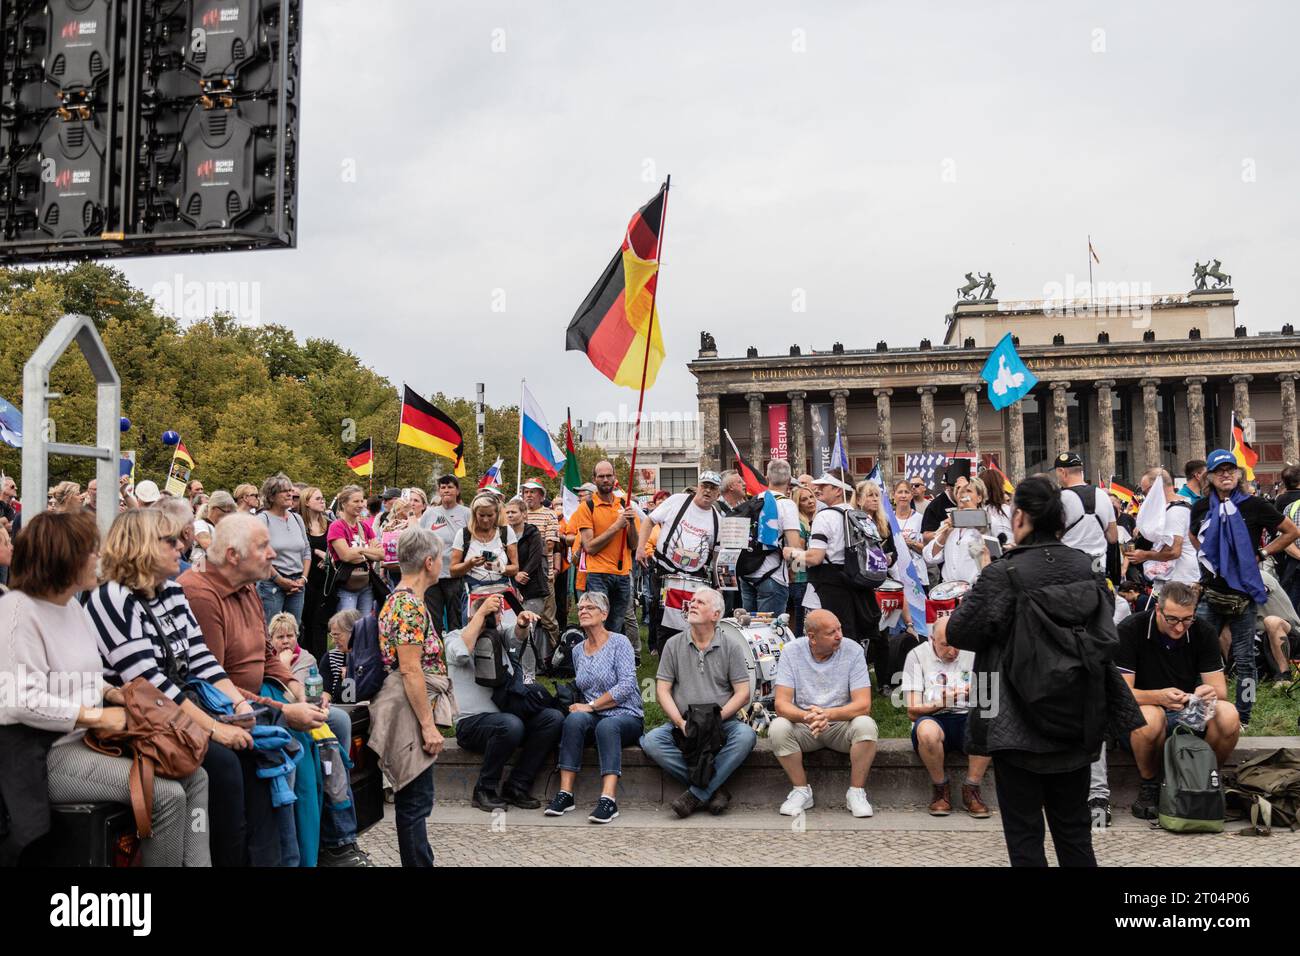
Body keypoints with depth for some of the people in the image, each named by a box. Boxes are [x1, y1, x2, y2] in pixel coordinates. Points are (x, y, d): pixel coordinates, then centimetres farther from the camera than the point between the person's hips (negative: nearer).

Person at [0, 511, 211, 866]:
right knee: (167, 795, -21)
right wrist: (96, 716, -19)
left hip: (90, 741, 9)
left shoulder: (73, 605, 13)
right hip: (49, 755, -9)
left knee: (196, 778, -3)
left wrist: (110, 693, 3)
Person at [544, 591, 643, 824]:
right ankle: (565, 793, -32)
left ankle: (608, 799, -46)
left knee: (607, 725, -38)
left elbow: (626, 686, -13)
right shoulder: (577, 650, 15)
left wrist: (591, 705, -16)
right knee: (574, 718, -30)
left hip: (625, 716, -4)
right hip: (593, 717, 4)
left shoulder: (619, 643, -3)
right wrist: (578, 705, 2)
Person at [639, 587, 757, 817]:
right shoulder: (674, 645, 8)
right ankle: (714, 788, -22)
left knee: (746, 735, -32)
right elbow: (662, 691, 4)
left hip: (723, 723, -1)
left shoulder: (732, 645, 4)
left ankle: (696, 794, -24)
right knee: (652, 741, -27)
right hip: (681, 723, 1)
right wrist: (681, 723, -12)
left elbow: (743, 694, -1)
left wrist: (714, 718, -14)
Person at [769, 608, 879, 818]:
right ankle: (801, 790, -9)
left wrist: (828, 714, -35)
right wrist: (807, 716, -37)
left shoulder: (853, 651, -10)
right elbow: (782, 704, -15)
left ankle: (856, 792, -11)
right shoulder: (792, 651, -9)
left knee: (865, 725, -31)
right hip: (803, 727, 1)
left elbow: (863, 705, -17)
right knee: (778, 727, -29)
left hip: (842, 723, 0)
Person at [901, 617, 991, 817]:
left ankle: (971, 790, -14)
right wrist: (940, 703, -21)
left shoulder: (972, 654, 9)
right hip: (934, 720, -2)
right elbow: (912, 711, -3)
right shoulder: (917, 655, 2)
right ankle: (940, 788, -11)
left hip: (966, 718, 2)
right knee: (927, 731, -38)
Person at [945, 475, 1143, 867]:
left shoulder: (1003, 574, -18)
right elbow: (1105, 631, 13)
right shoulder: (1087, 568, -1)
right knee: (1074, 828, 18)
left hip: (1017, 724, -5)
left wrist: (976, 592, 4)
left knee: (1024, 833, 5)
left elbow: (957, 633, -10)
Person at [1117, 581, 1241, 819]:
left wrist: (1212, 693, -32)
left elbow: (1221, 691, -6)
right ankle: (1148, 786, -12)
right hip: (1146, 708, -3)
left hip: (1191, 712, 4)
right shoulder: (1130, 630, -15)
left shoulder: (1204, 633, -3)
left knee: (1229, 715, -27)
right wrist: (1160, 697, -39)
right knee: (1150, 718, -39)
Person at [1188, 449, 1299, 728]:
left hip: (1243, 593, -3)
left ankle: (1243, 717, 16)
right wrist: (1209, 555, 10)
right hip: (1210, 593, 3)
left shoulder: (1253, 506, -5)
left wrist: (1262, 553, -2)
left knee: (1244, 658, 5)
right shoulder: (1201, 507, 5)